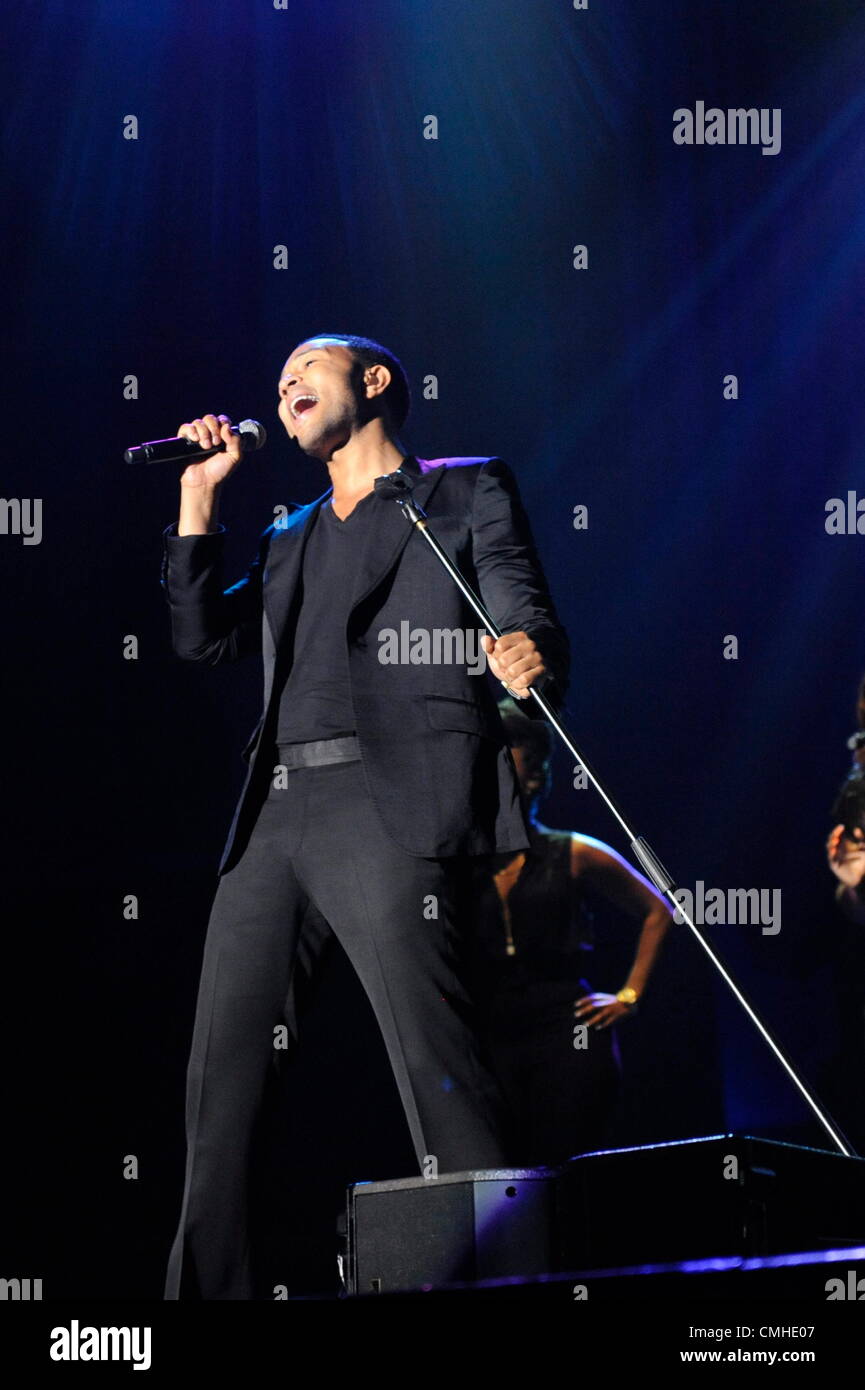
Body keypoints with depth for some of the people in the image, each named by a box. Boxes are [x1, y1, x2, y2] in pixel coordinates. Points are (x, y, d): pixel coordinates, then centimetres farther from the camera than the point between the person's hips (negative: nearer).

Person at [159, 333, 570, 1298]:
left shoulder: (466, 493, 12)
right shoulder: (289, 542, 29)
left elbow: (529, 623, 0)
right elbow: (202, 639, 22)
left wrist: (531, 660, -24)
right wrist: (198, 496, 20)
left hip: (390, 808, -7)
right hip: (272, 819, 7)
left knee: (435, 1068, -16)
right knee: (220, 1075, 4)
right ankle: (208, 1291, 9)